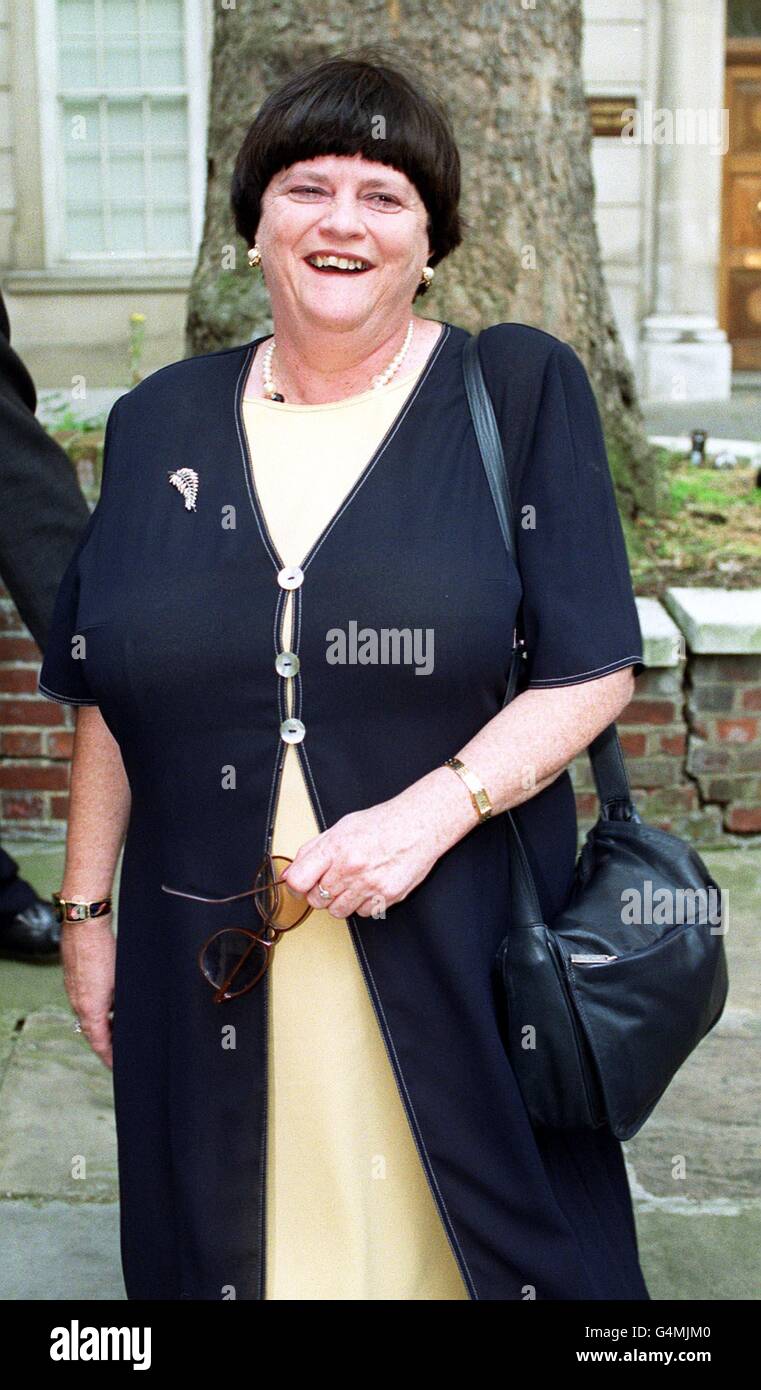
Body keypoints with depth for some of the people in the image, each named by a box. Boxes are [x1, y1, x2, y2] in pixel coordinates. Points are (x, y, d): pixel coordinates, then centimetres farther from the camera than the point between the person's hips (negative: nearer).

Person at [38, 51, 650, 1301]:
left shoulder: (521, 391, -2)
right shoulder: (161, 422, 6)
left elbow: (596, 669, -6)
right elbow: (107, 696, 10)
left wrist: (430, 813, -18)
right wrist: (86, 910, 9)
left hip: (458, 944, -2)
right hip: (210, 958, 3)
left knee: (465, 1223, 12)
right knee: (234, 1229, 16)